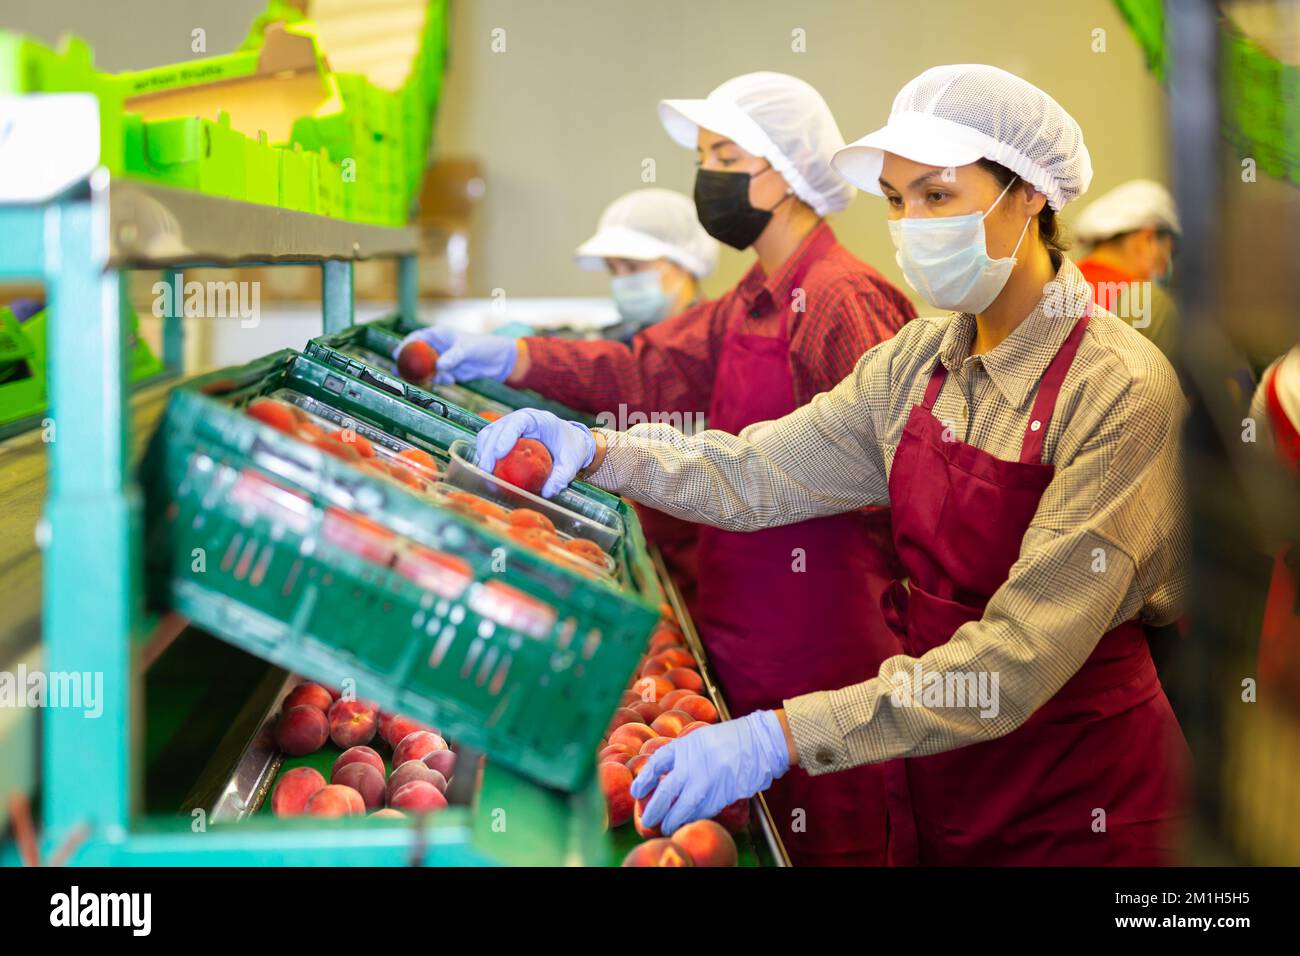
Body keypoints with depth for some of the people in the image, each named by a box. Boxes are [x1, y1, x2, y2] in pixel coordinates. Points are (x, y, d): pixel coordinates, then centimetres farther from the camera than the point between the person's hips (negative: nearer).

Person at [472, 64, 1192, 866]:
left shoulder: (1122, 392, -22)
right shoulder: (918, 363, 1)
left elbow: (1023, 657, -28)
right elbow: (755, 477, 4)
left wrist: (780, 737, -34)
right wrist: (595, 450, -14)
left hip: (1076, 801, -6)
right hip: (934, 786, 6)